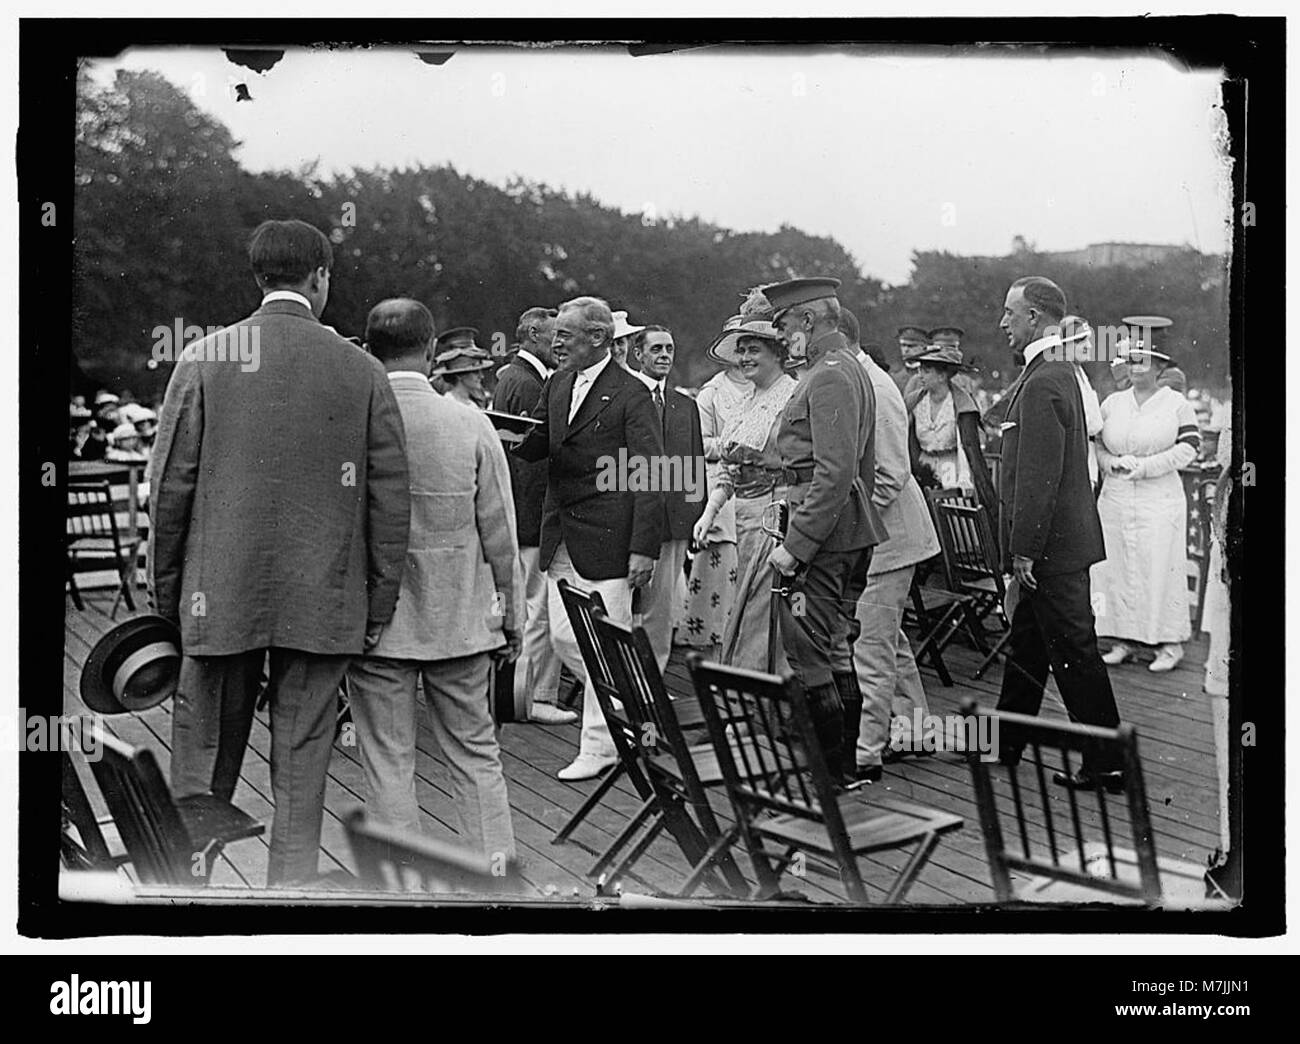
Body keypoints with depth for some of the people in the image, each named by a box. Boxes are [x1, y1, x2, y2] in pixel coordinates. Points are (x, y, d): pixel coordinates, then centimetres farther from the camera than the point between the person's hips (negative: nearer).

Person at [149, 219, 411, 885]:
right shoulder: (363, 372, -1)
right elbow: (390, 499, -1)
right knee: (301, 767, 8)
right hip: (324, 604, 0)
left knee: (201, 763, 11)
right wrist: (379, 605, 7)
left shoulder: (202, 361, -2)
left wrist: (165, 592, 10)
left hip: (219, 596, 0)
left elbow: (169, 486, 0)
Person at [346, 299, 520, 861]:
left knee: (388, 762, 8)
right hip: (460, 619, 2)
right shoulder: (472, 424, -7)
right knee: (475, 751, 15)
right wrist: (511, 616, 10)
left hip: (375, 622, -1)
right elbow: (499, 534, -2)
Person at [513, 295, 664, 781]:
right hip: (560, 537, 7)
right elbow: (535, 445, 12)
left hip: (606, 538, -7)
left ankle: (599, 747, 9)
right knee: (564, 638, 10)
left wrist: (644, 548, -16)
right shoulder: (557, 385, 14)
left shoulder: (631, 394, -8)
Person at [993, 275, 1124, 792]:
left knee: (1074, 653, -2)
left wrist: (1025, 551, -21)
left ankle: (1107, 763, 7)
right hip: (1057, 542, 10)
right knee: (1026, 646, 18)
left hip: (1053, 546, -10)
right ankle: (1002, 745, 30)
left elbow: (1040, 475, -23)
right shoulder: (1058, 372, 14)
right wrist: (1023, 548, 20)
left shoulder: (1043, 383, -19)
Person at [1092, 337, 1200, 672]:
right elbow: (1094, 444, 13)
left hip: (1160, 499, -4)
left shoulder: (1177, 404, 0)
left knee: (1161, 568, -3)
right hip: (1115, 499, 4)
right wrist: (1113, 462, -8)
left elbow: (1190, 447, -7)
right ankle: (1122, 640, 12)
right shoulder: (1112, 403, 11)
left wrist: (1144, 466, -14)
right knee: (1116, 567, 3)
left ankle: (1170, 644, 6)